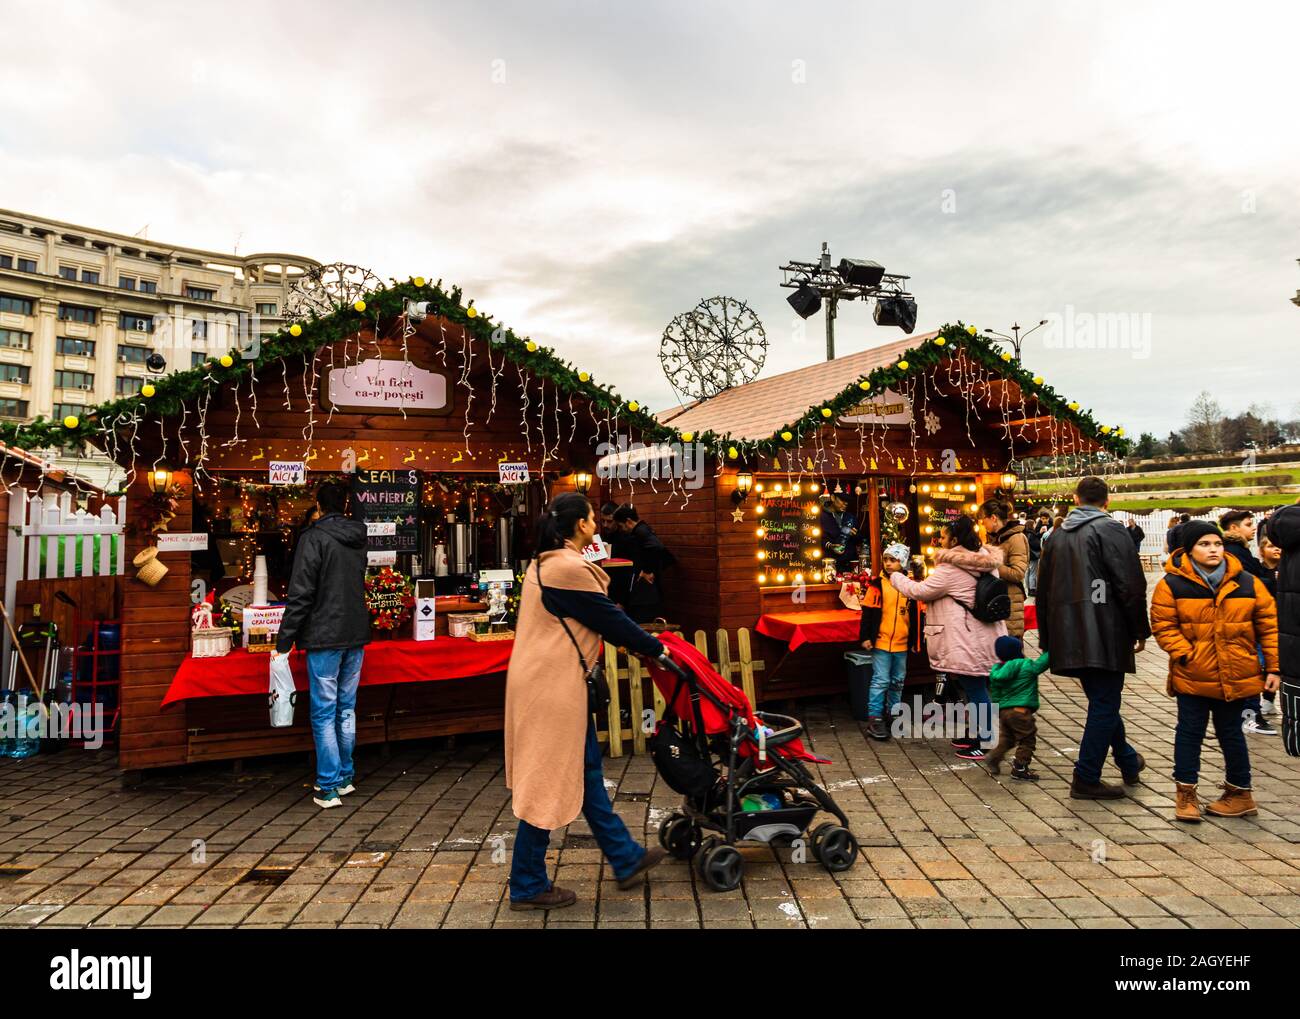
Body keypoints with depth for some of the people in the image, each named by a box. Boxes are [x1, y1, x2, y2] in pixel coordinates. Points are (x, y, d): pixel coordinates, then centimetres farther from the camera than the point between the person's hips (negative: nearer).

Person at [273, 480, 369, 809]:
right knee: (347, 708, 15)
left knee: (323, 713, 0)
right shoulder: (358, 538, 11)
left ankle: (329, 788, 2)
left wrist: (283, 643, -10)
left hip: (325, 636, -6)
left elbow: (300, 595, -15)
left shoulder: (314, 538, -11)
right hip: (356, 635, 6)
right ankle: (345, 777, 23)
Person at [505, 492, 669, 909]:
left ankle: (625, 859, 29)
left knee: (586, 771, 17)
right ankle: (527, 886, 15)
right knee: (548, 781, 1)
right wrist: (655, 648, 1)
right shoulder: (569, 568, -18)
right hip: (552, 684, -11)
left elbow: (594, 618, 20)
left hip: (551, 679, 11)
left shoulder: (548, 563, 14)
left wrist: (638, 641, 21)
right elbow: (608, 618, -13)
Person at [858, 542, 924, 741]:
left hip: (901, 644, 4)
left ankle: (892, 714, 29)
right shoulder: (877, 584, -5)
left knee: (898, 681, 15)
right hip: (881, 642, -4)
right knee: (880, 680, -4)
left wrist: (916, 640, 10)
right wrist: (865, 637, -8)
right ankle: (874, 718, 2)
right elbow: (868, 612, -5)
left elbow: (916, 615, 9)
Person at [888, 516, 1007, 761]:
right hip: (983, 636, 9)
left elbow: (920, 591, -12)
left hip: (967, 641, -9)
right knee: (976, 687, 17)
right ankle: (977, 733, 28)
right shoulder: (983, 563, 10)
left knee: (975, 689, -2)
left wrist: (896, 578, 3)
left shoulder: (951, 569, -17)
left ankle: (986, 743, 5)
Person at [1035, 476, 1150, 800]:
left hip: (1068, 636, 7)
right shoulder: (1109, 529, -6)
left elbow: (1043, 589, 18)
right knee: (1105, 704, 1)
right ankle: (1086, 780, 3)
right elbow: (1131, 585, -12)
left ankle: (1128, 761, 34)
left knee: (1102, 700, 20)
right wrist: (1140, 630, -1)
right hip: (1104, 634, -6)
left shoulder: (1058, 534, 14)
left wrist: (1047, 639, 23)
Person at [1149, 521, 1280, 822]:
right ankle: (1186, 794, 15)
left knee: (1230, 732, 13)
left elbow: (1269, 626, 4)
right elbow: (1163, 624, -6)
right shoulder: (1172, 584, -7)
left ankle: (1240, 792, 29)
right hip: (1192, 676, -1)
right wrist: (1185, 654, -16)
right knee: (1190, 731, 5)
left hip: (1235, 676, 2)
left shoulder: (1247, 583, 0)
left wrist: (1273, 667, 1)